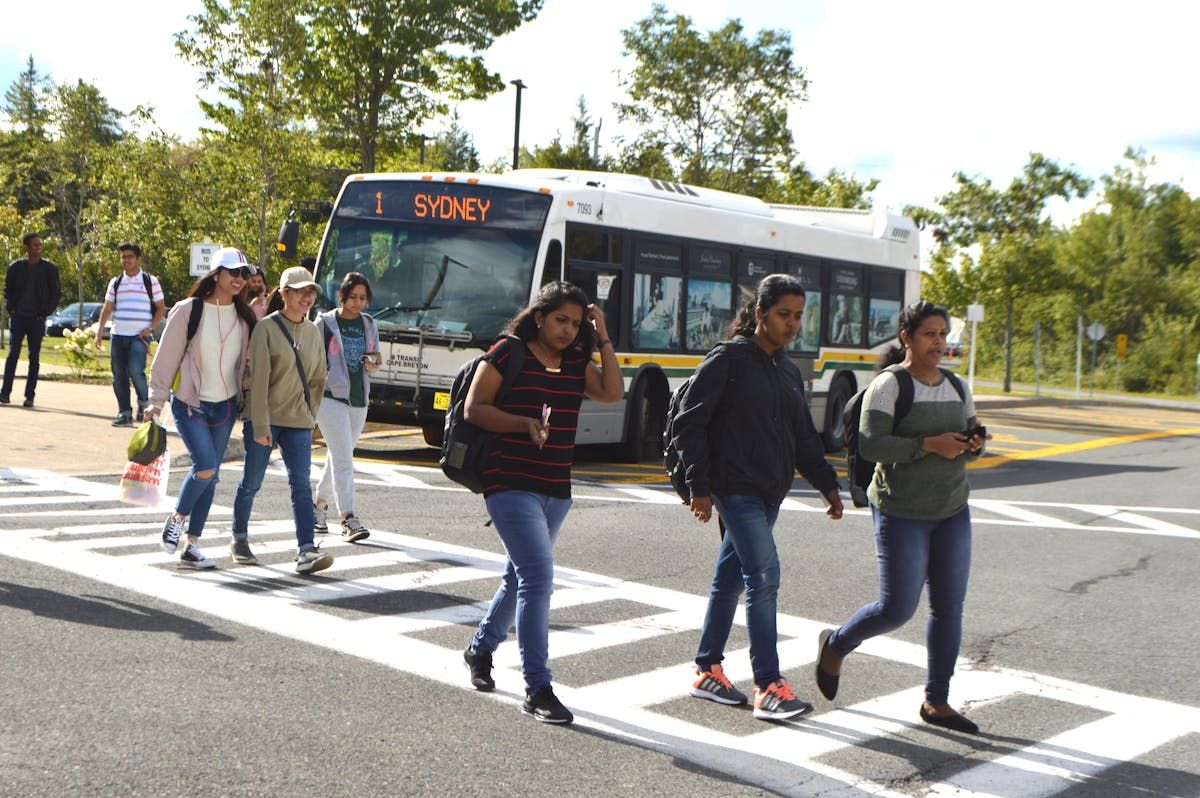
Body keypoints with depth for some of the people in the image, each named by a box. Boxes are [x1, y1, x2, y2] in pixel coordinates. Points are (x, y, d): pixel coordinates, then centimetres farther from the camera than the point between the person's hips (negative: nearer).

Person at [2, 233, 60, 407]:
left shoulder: (49, 269, 0)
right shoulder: (16, 267, 3)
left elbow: (56, 294, 5)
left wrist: (45, 312, -4)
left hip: (37, 319, 0)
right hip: (18, 317, 1)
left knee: (34, 358, 1)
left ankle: (30, 396, 4)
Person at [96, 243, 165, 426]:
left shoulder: (150, 281, 2)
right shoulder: (115, 282, 12)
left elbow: (160, 308, 4)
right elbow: (107, 308, 14)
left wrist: (150, 329, -8)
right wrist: (99, 331, 4)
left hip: (140, 336, -4)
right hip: (117, 335, 4)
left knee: (135, 370, -21)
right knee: (119, 376, 3)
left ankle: (144, 402, 4)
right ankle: (124, 413, 11)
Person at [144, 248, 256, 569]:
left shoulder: (244, 316, 4)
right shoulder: (188, 311, -10)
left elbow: (249, 361, 14)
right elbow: (166, 357, -7)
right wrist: (157, 400, -10)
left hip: (226, 407, 5)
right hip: (190, 405, -5)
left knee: (210, 476, 7)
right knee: (205, 467, -19)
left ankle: (191, 546, 15)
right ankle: (177, 518, 9)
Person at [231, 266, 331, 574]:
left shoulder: (313, 332, 8)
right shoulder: (267, 328, -8)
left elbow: (318, 378, 18)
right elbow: (259, 379, -13)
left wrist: (310, 413, 11)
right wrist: (261, 426, -17)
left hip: (299, 423, 4)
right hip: (264, 419, -4)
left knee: (302, 484, -7)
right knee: (252, 482, 8)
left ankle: (306, 550, -14)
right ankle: (240, 538, 28)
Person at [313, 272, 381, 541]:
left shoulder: (369, 325, 13)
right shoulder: (325, 323, -2)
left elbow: (375, 358, 22)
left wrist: (373, 364, -1)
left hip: (359, 399, 6)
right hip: (332, 396, -6)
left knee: (338, 457, 15)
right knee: (343, 459, -13)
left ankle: (318, 503, 33)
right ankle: (348, 519, -17)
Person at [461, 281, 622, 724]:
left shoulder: (576, 362, 11)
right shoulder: (508, 352, -6)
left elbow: (613, 392, -2)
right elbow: (473, 408, -9)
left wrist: (603, 340, -3)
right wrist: (523, 424, -20)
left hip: (556, 489, 7)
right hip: (511, 484, -7)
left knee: (521, 575, 18)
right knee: (539, 575, -16)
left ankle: (481, 648, 41)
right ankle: (537, 689, -14)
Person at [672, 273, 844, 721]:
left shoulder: (789, 370, 16)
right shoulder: (728, 360, -7)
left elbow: (803, 436, 22)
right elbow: (689, 423, -9)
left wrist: (827, 484, 13)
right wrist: (699, 487, -13)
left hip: (770, 493, 8)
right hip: (735, 489, -8)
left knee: (730, 579, 13)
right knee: (764, 576, -14)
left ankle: (707, 671, 22)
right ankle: (769, 687, -12)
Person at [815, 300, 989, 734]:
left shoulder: (957, 388, 9)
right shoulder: (888, 386, -11)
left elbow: (969, 441, 16)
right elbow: (870, 444, -19)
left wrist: (974, 445, -8)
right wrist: (929, 444, -26)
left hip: (952, 511, 6)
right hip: (902, 513, -6)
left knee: (949, 606, 4)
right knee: (897, 609, -5)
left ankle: (936, 702, 15)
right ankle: (835, 645, 24)